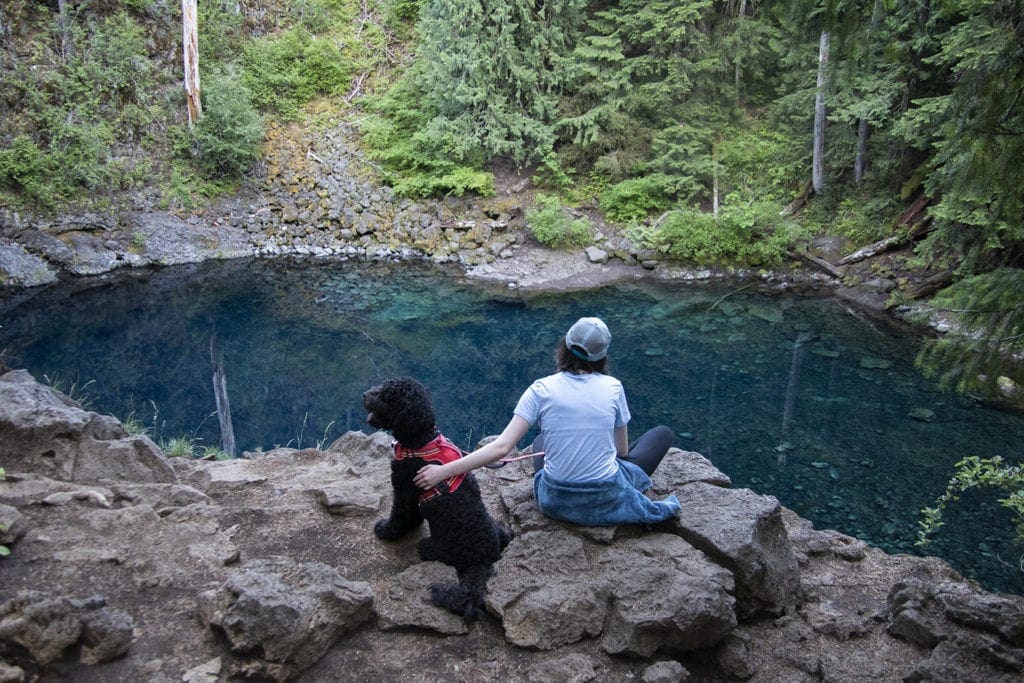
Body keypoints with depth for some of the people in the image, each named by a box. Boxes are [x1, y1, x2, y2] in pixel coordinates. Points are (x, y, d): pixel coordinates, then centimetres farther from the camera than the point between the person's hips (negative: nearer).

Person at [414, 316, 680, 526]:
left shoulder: (541, 389, -11)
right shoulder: (613, 387, -9)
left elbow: (501, 447, -19)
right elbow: (621, 450, 3)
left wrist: (443, 470, -19)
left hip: (555, 503, 2)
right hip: (606, 502, -1)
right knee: (663, 432, 20)